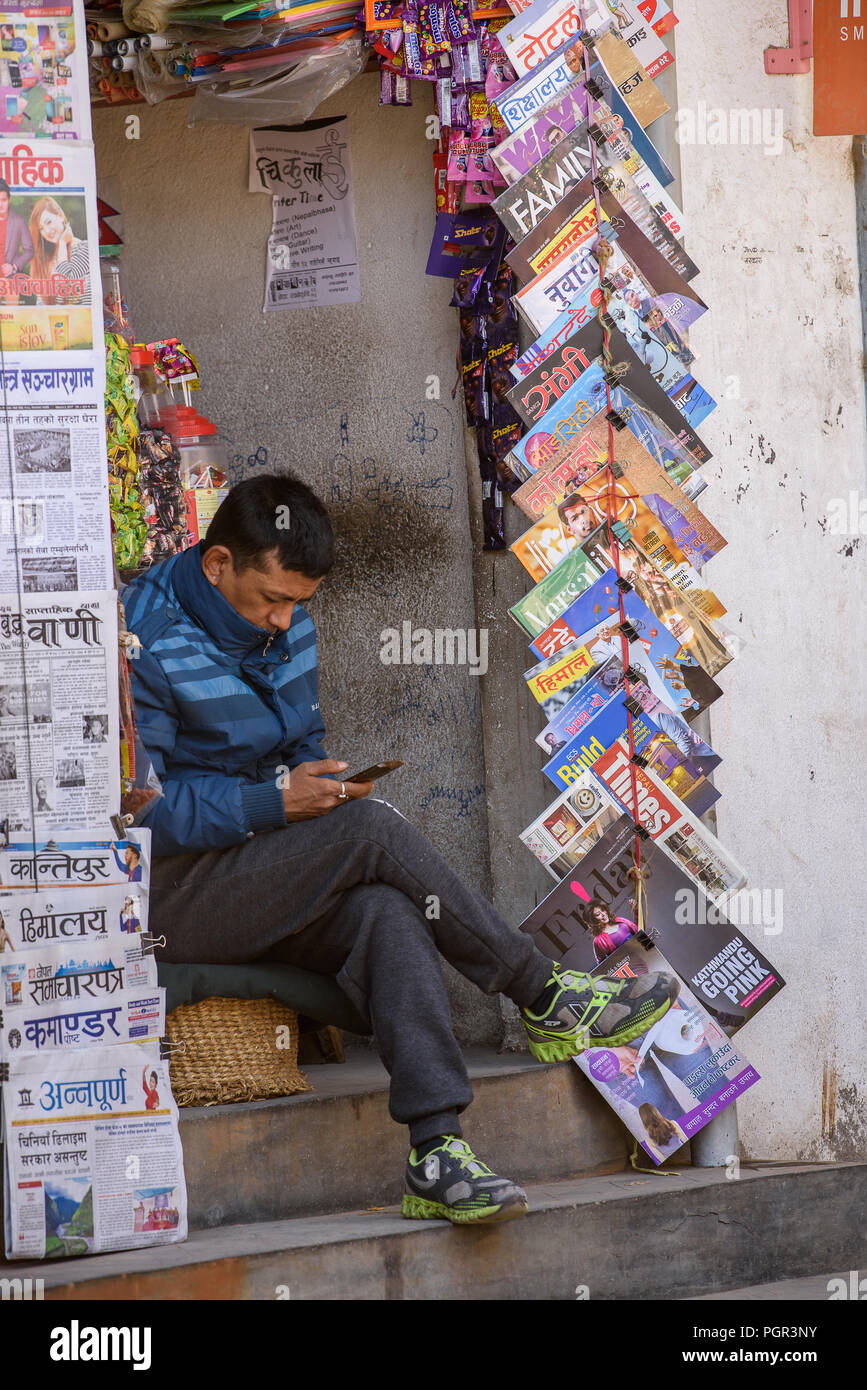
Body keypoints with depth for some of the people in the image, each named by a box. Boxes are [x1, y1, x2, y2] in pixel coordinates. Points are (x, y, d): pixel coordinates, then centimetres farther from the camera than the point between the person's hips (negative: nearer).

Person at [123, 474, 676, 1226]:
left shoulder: (289, 627, 10)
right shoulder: (146, 642, -15)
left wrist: (323, 785, -4)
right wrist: (272, 803, -23)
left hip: (264, 891, 7)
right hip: (174, 894, -7)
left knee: (387, 911, -27)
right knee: (372, 828, -27)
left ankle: (438, 1157, -38)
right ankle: (546, 998, -14)